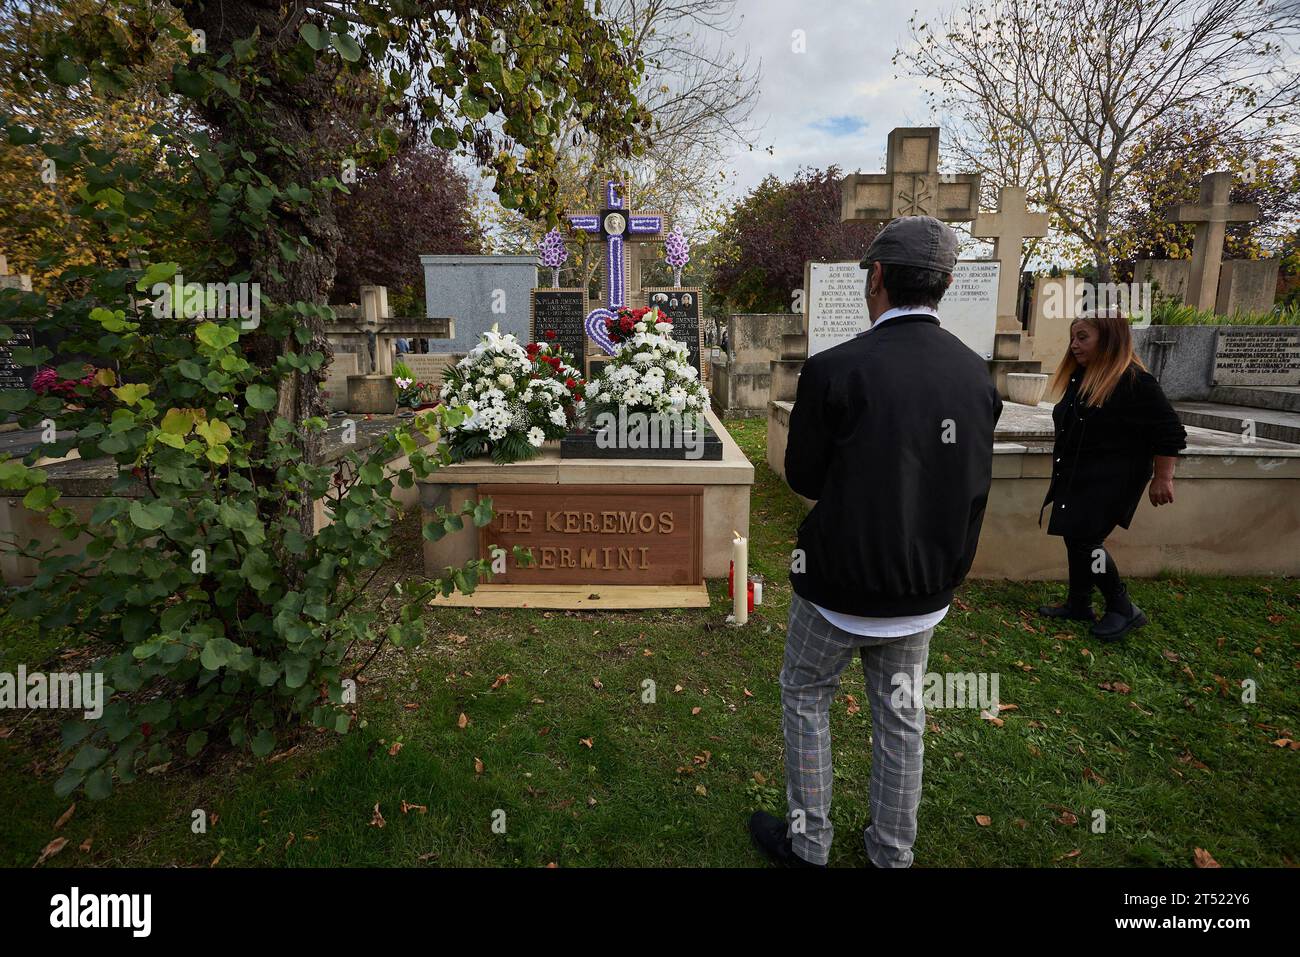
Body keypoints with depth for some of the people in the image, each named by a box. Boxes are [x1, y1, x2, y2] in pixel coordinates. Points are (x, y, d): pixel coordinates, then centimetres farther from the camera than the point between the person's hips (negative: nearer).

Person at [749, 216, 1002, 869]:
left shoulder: (835, 370, -22)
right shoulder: (976, 374, -4)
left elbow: (803, 479, -10)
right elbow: (972, 485, 6)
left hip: (842, 582, -5)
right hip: (924, 589, 5)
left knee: (805, 699, 18)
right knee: (900, 717, 21)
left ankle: (807, 844, 33)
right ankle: (892, 853, 39)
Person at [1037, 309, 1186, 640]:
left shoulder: (1135, 382, -18)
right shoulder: (1079, 377, 7)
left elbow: (1170, 433, -15)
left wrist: (1162, 478, -14)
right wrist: (1062, 459, 23)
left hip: (1110, 481, -8)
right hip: (1076, 477, 8)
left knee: (1085, 540, -9)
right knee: (1075, 538, 12)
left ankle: (1124, 609, 8)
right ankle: (1078, 604, 27)